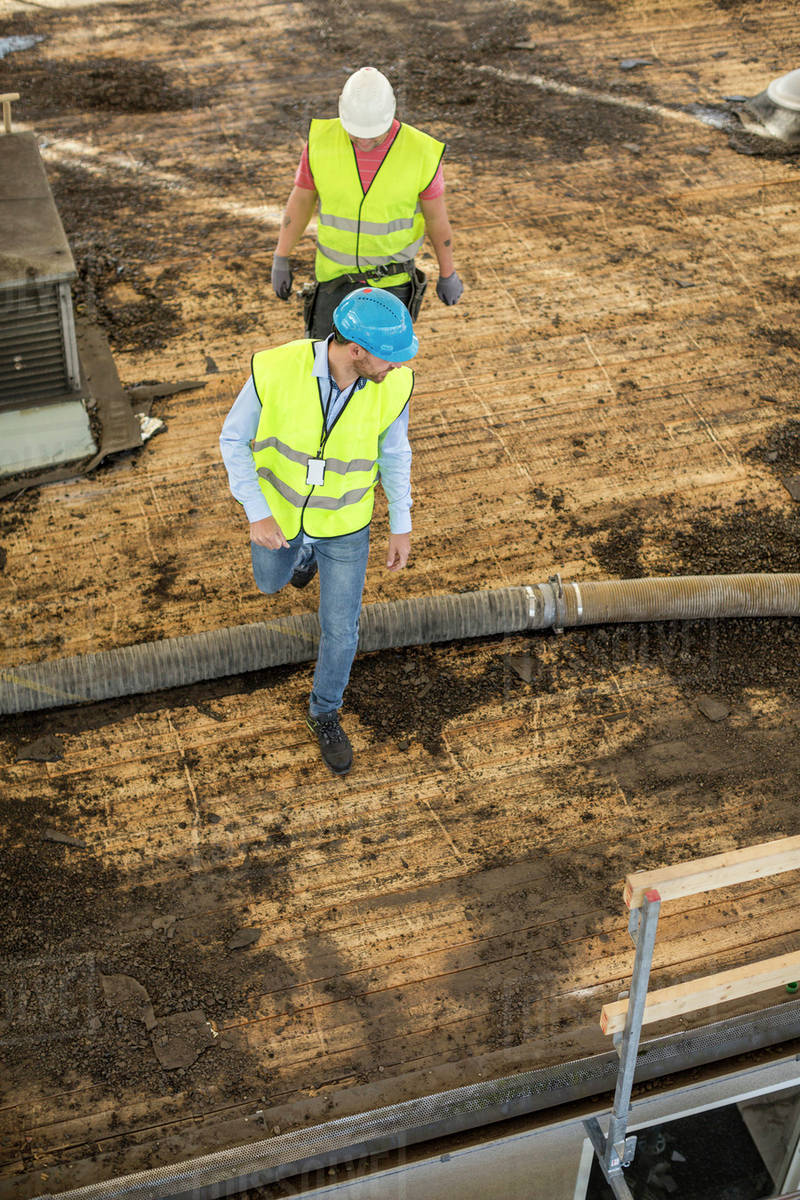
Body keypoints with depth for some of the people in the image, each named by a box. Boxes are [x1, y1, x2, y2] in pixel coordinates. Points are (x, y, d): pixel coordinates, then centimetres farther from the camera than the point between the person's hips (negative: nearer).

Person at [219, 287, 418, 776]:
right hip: (279, 507, 0)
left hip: (345, 517, 0)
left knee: (340, 629, 9)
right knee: (271, 582, 30)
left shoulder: (393, 384, -28)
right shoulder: (276, 370, -35)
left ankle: (325, 712, 39)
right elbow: (235, 438, -18)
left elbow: (393, 450, -8)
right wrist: (257, 514, -28)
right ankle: (305, 550, 66)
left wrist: (402, 526, -1)